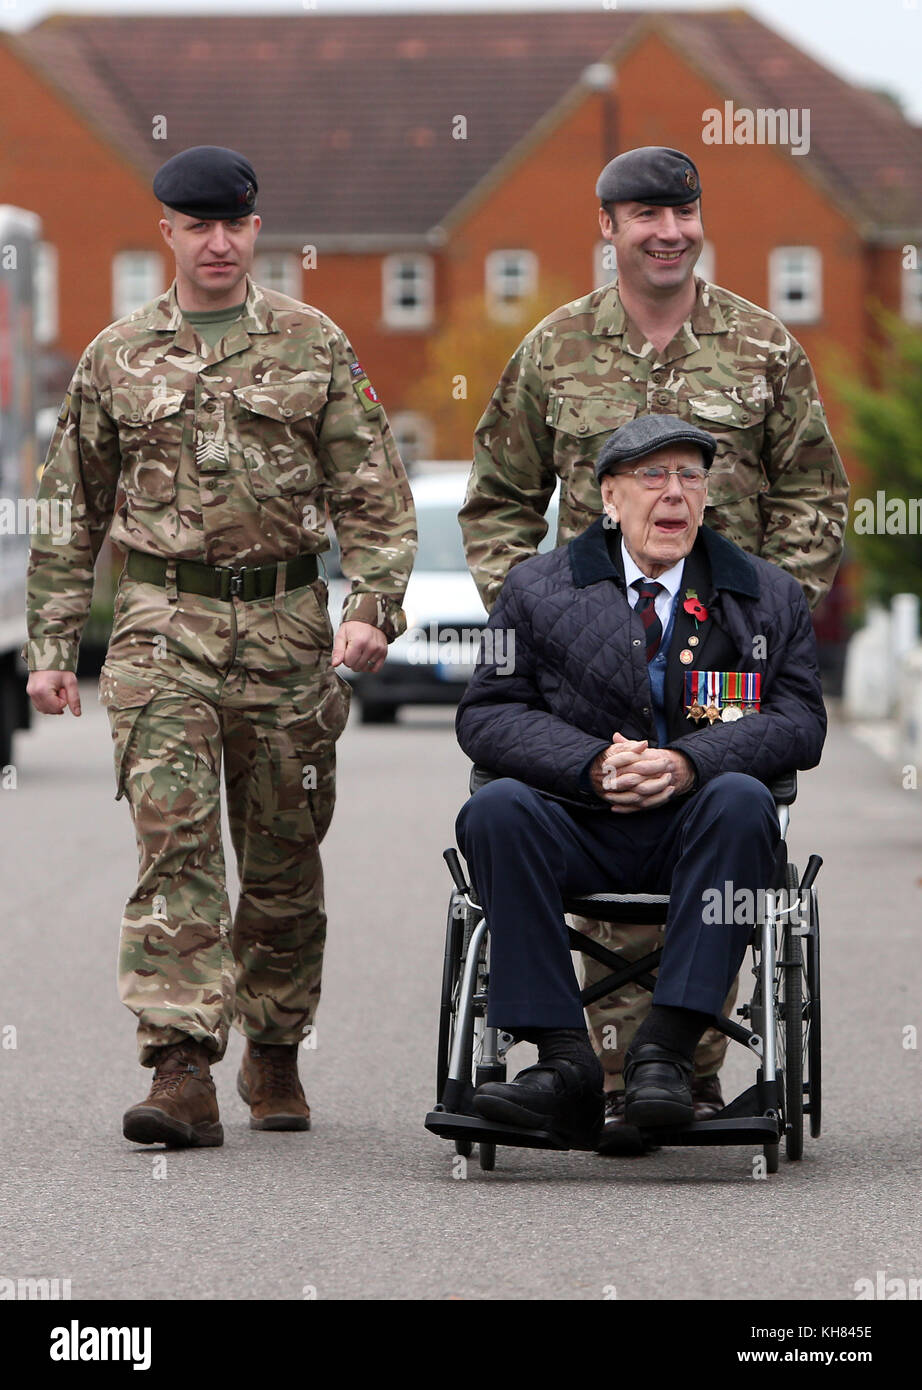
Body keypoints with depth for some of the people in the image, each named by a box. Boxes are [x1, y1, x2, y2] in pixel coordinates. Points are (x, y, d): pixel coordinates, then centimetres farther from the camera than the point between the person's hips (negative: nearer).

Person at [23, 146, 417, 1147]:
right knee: (174, 839, -14)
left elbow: (375, 495, 4)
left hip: (287, 625, 1)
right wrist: (50, 645, 8)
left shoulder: (316, 347, 6)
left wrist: (372, 607, -11)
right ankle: (181, 1070, -20)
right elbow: (70, 512, 14)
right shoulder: (115, 358, 9)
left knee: (283, 857, 8)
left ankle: (274, 1055, 24)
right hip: (162, 626, -1)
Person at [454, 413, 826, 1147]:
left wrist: (690, 762, -16)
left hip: (695, 834, 0)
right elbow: (486, 715, 4)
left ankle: (665, 1050, -34)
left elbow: (800, 723, 3)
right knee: (498, 808, -30)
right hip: (579, 828, 0)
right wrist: (592, 763, -15)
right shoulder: (537, 589, 11)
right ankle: (565, 1058, -32)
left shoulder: (770, 598, 13)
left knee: (741, 800, -34)